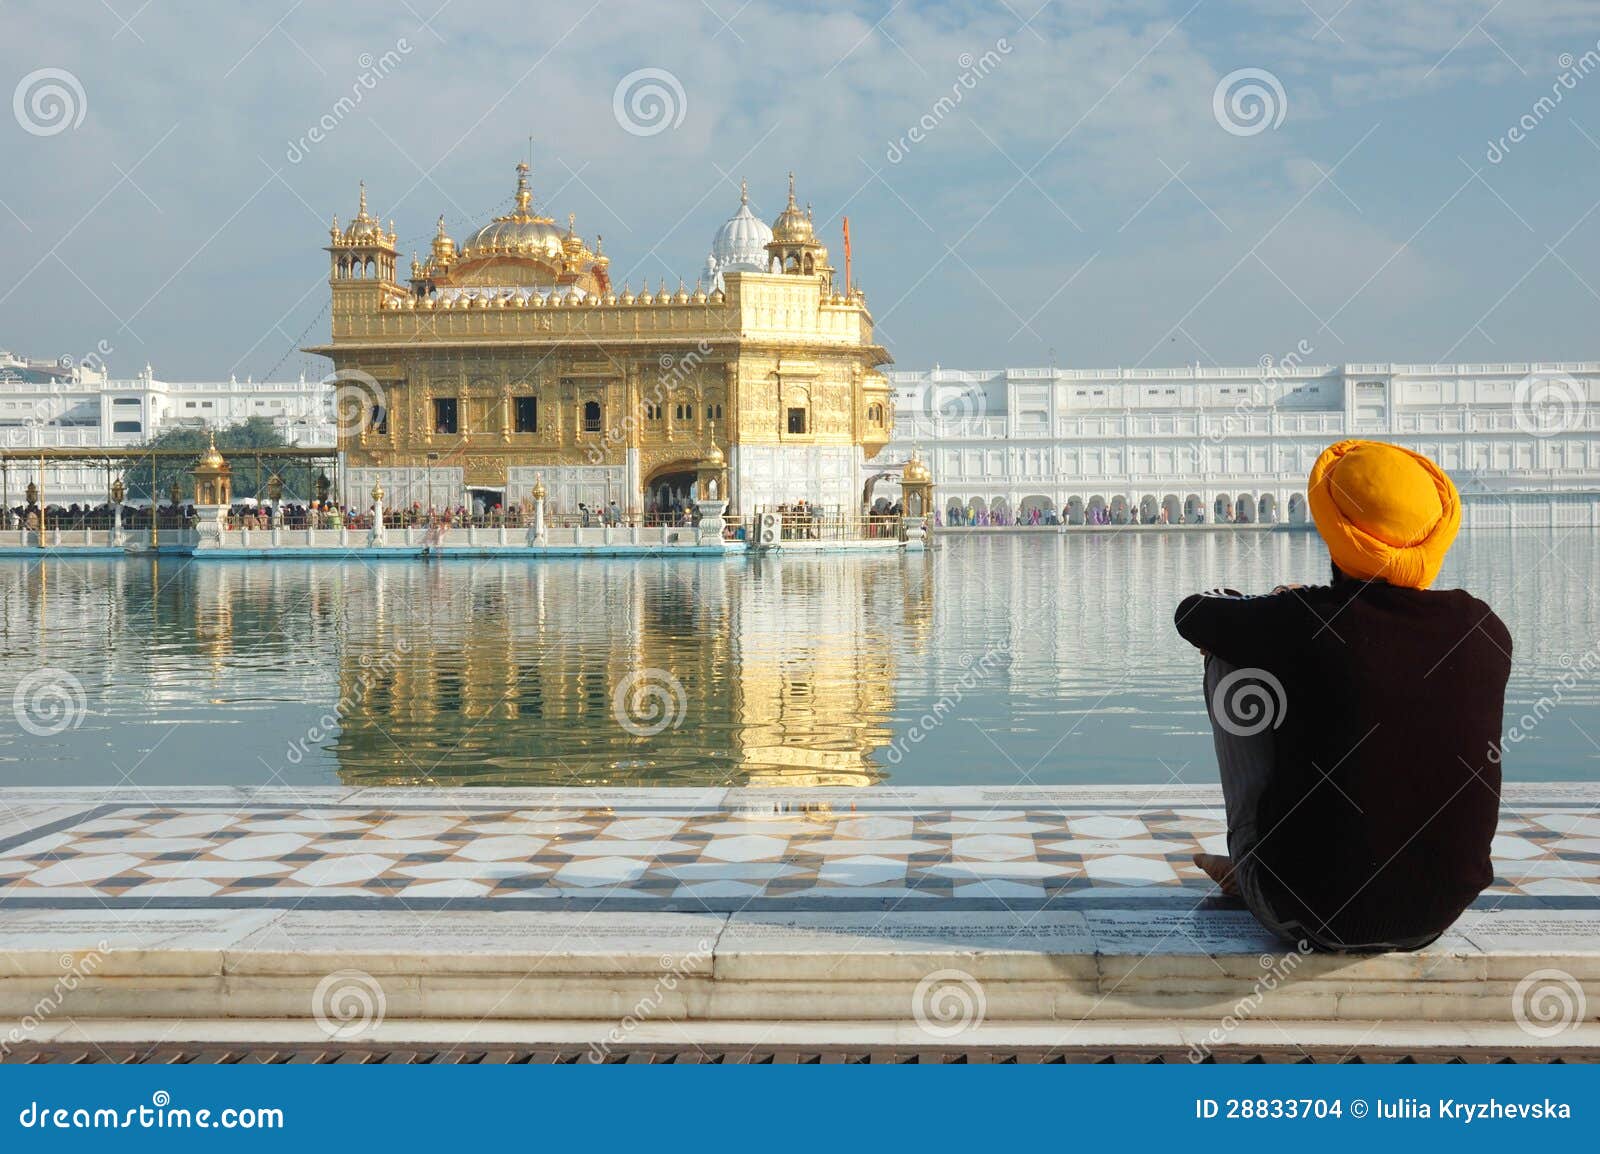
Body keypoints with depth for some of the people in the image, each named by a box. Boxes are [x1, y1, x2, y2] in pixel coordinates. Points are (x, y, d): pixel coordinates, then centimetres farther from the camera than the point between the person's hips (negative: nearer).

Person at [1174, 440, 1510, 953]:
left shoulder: (1303, 622, -16)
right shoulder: (1485, 630, -6)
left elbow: (1191, 613, 5)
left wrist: (1269, 608, 26)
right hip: (1436, 918, 4)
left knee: (1230, 660, 10)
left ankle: (1251, 864, 22)